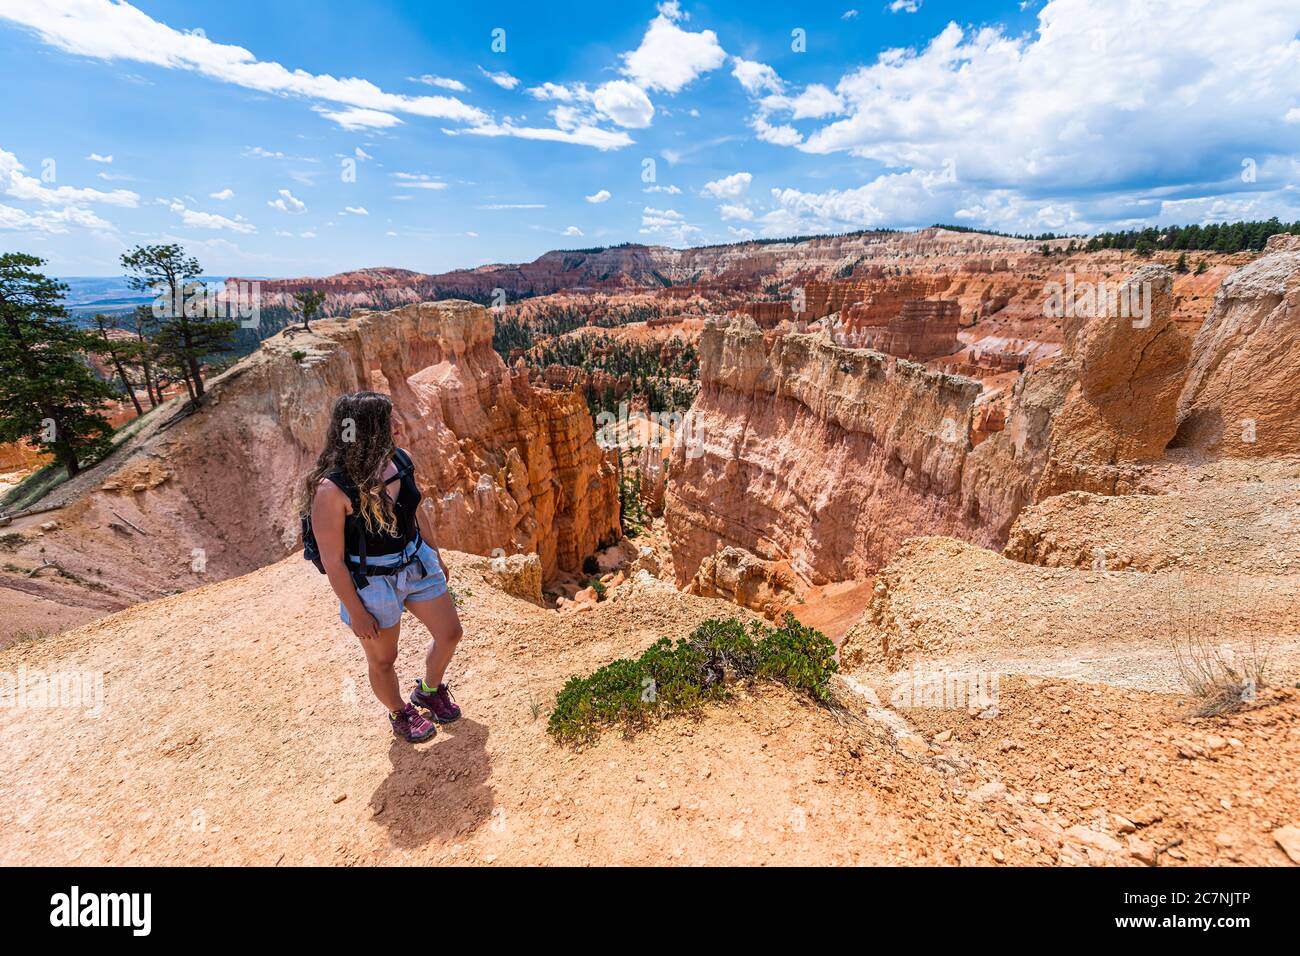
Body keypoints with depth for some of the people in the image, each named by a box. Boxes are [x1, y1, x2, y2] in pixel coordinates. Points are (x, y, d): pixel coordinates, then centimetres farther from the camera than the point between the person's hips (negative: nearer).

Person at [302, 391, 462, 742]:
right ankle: (400, 714, 49)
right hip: (371, 582, -5)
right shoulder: (332, 488, -28)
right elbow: (332, 561, -19)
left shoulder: (399, 460, -10)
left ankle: (430, 691, 46)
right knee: (383, 659, 18)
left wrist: (435, 555, 16)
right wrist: (356, 613, -12)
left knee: (450, 634, 16)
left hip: (416, 564, 6)